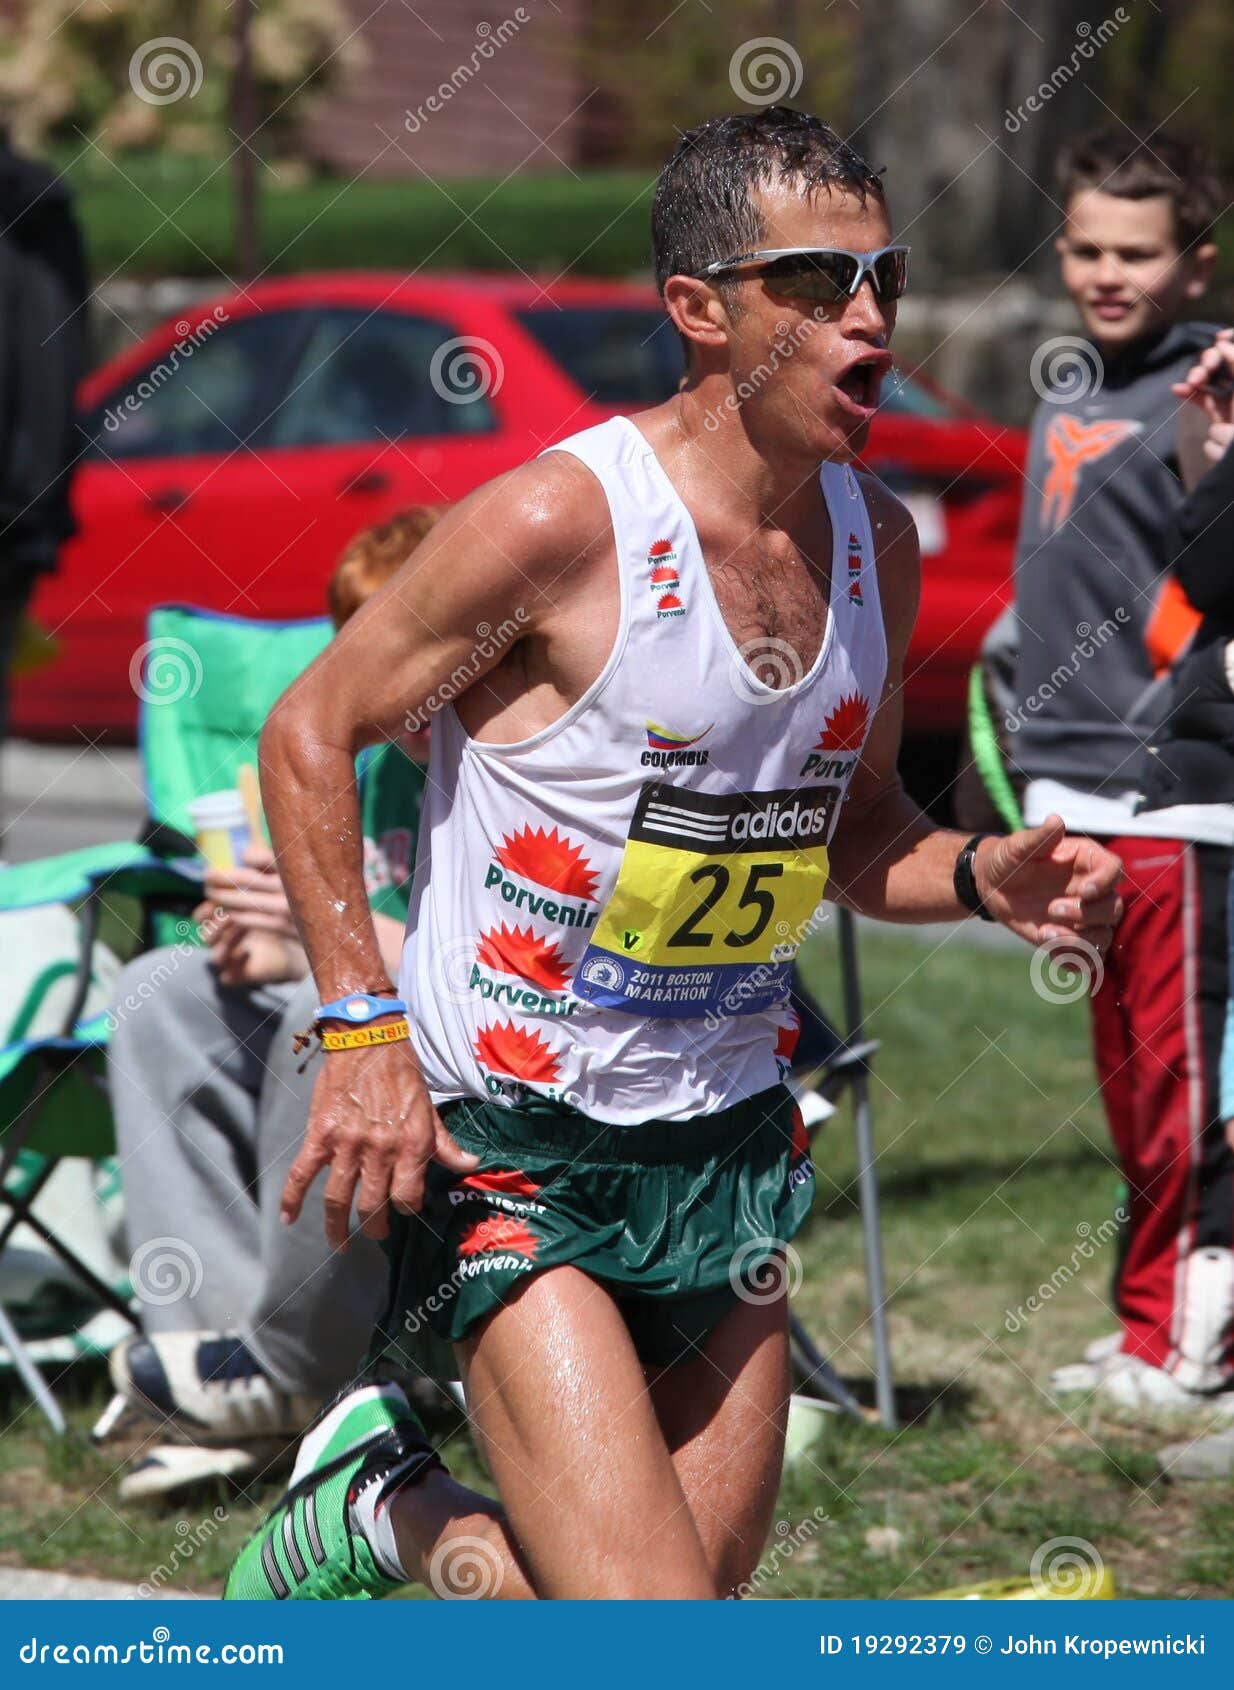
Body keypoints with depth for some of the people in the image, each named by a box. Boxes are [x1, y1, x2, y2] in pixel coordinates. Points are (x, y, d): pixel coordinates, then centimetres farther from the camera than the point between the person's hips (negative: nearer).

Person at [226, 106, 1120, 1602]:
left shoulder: (876, 540, 5)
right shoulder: (557, 523, -16)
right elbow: (309, 735, -7)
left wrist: (982, 879, -3)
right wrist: (360, 1031, -15)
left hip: (729, 1143, 7)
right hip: (505, 1143, -7)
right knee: (655, 1642, -14)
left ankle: (393, 1521, 32)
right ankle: (376, 1500, 14)